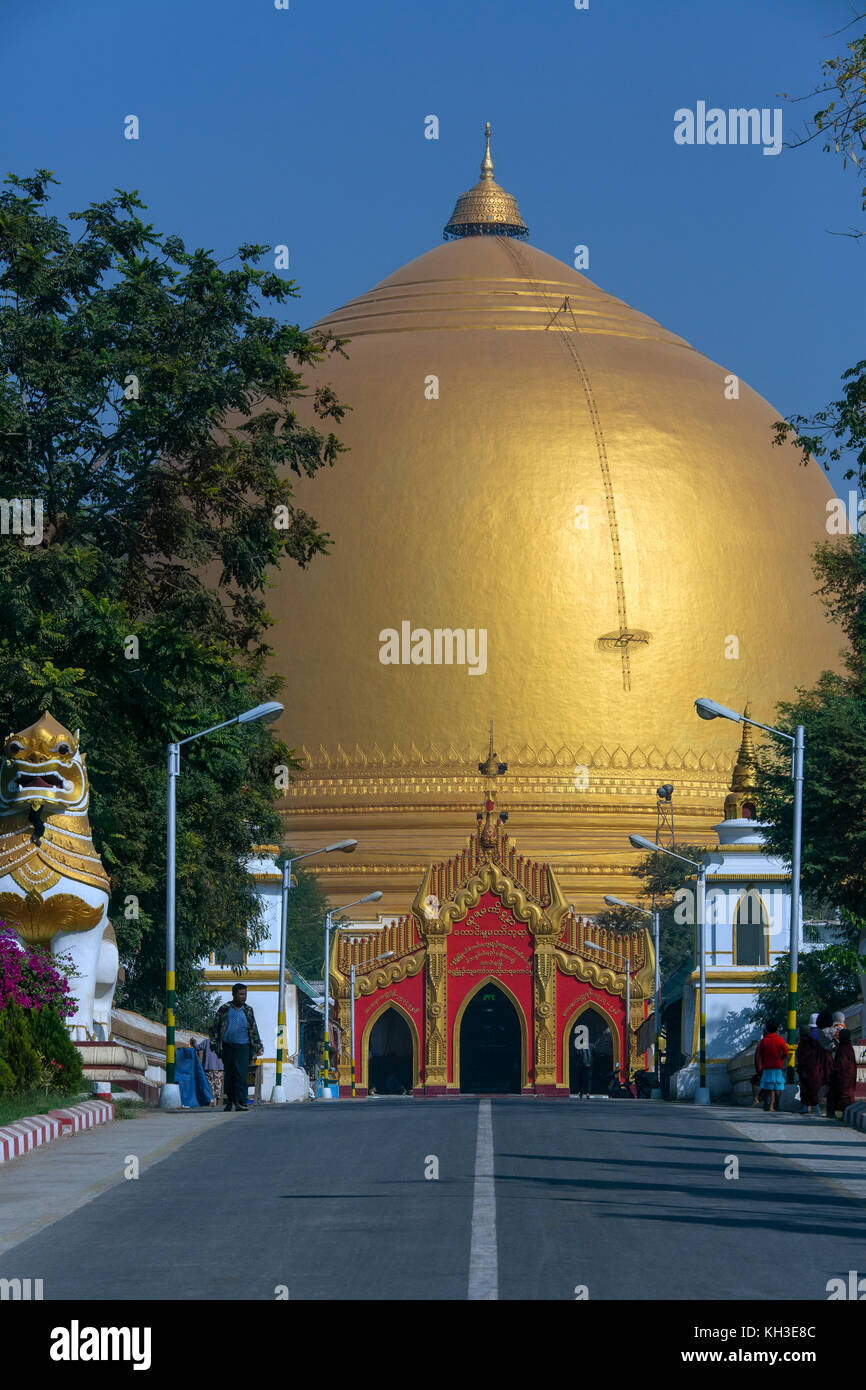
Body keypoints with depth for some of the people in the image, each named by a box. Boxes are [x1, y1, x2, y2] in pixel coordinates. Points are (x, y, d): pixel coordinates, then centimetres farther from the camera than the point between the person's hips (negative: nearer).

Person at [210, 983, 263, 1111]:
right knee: (228, 1075, 6)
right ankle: (229, 1100, 21)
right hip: (227, 1047, 1)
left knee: (241, 1075, -12)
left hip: (243, 1047, 0)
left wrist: (258, 1046, 17)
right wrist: (214, 1044, 1)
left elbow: (253, 1030, 19)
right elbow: (215, 1027, 9)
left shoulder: (248, 1010, 11)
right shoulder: (224, 1009, 6)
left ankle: (240, 1102, -17)